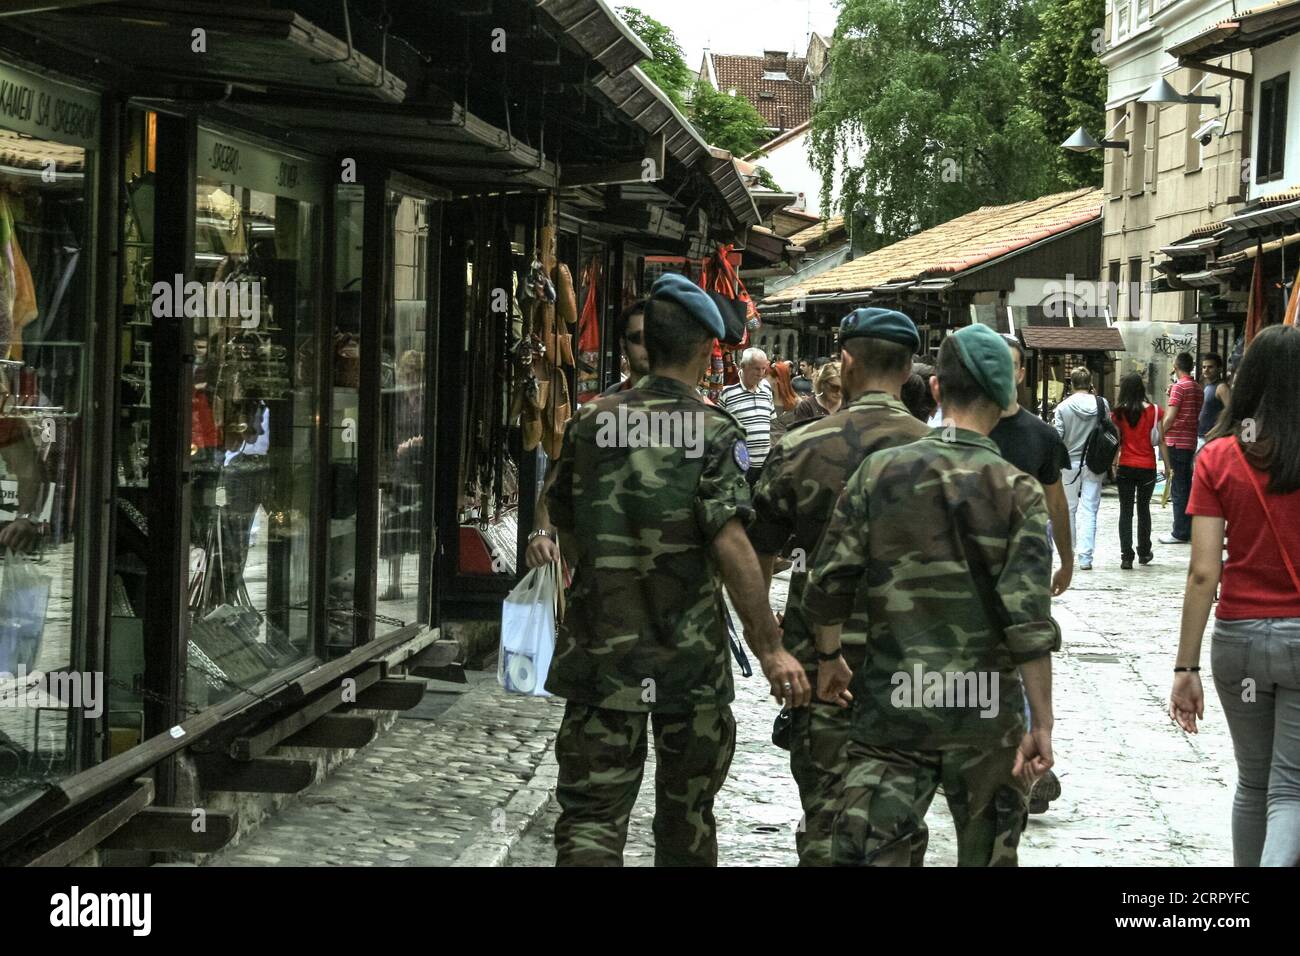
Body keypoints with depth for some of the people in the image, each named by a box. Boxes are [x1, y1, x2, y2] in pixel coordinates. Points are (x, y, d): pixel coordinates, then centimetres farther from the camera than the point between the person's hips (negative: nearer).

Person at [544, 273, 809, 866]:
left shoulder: (590, 424, 4)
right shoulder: (713, 432, -9)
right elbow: (730, 543, -18)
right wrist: (770, 650, -17)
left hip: (597, 655, 2)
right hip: (690, 660, -2)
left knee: (591, 816, 1)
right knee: (686, 817, 15)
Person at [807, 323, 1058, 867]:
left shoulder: (879, 473, -3)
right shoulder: (1017, 491, -7)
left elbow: (828, 583, -1)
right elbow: (1029, 622, -13)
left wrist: (829, 657, 17)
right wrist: (1042, 724, -8)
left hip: (891, 707, 0)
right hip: (986, 712, 0)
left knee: (870, 851, 0)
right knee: (988, 850, 16)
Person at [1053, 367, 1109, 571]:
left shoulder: (1063, 407, -9)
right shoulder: (1102, 404, -4)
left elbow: (1057, 437, -7)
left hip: (1070, 463, 0)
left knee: (1069, 508, 16)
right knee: (1089, 510, 0)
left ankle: (1070, 550, 30)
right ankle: (1085, 557, -8)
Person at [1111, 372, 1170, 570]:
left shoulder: (1118, 413, -4)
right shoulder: (1154, 411, -4)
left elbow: (1116, 442, -3)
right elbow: (1161, 441, -3)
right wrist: (1167, 466, 4)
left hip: (1126, 467, -1)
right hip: (1147, 467, 1)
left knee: (1126, 511, 3)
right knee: (1143, 509, 17)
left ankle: (1126, 556, -4)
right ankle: (1144, 552, 27)